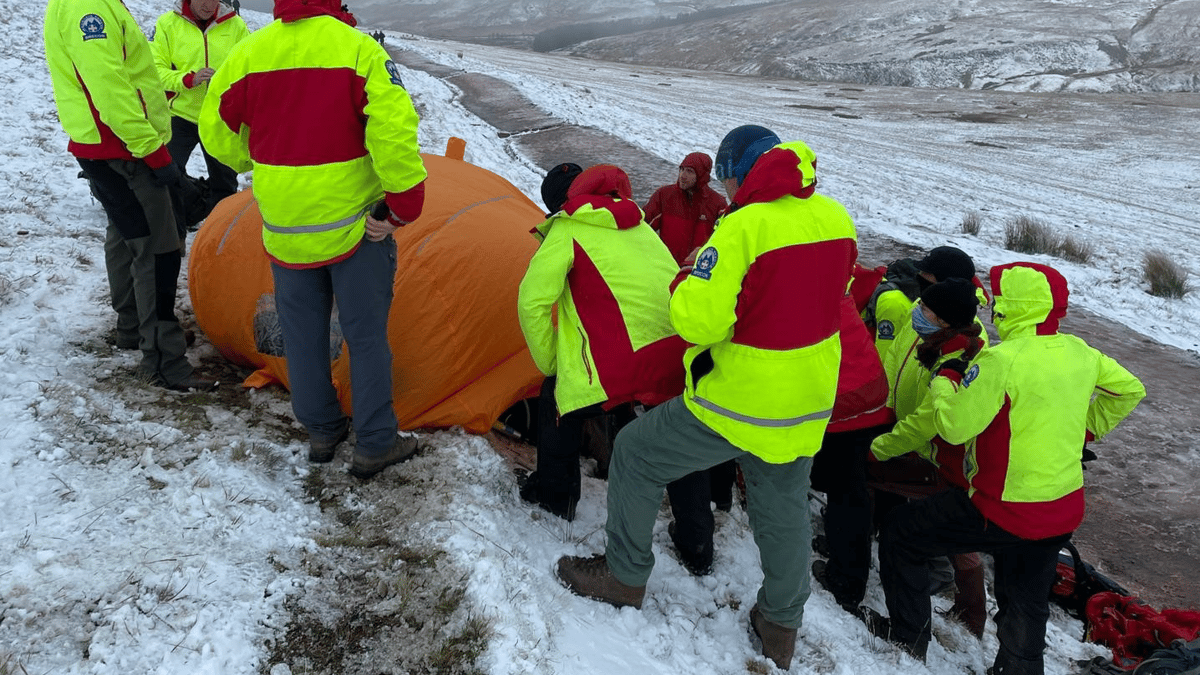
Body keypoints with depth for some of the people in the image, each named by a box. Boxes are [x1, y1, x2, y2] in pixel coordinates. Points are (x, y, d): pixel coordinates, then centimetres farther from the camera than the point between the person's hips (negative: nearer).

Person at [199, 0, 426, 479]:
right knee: (366, 335, 9)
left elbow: (216, 130, 6)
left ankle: (320, 431, 31)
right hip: (354, 223, -3)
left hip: (285, 228, 4)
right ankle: (375, 445, 17)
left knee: (303, 332, 18)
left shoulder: (250, 51, -1)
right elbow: (393, 130, -23)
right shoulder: (357, 48, -13)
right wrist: (405, 205, -13)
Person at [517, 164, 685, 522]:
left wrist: (550, 364, 10)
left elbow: (533, 302, -3)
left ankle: (553, 494, 34)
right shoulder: (641, 227, 25)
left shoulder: (567, 231, 5)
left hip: (619, 364, -6)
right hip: (677, 359, 6)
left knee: (559, 398, 21)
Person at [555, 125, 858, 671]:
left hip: (737, 402, -7)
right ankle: (781, 626, 40)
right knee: (784, 508, 24)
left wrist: (693, 277, -5)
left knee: (636, 455, 14)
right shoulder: (835, 218, -1)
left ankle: (624, 576, 28)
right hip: (808, 408, 7)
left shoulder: (745, 226, -23)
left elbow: (698, 320, -25)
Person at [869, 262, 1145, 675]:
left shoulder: (1001, 360, -24)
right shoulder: (1079, 352, 0)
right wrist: (1085, 428, 21)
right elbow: (1129, 389, 16)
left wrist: (945, 379, -4)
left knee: (900, 533, 11)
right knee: (1026, 602, 24)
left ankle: (908, 636, 22)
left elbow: (953, 427, -21)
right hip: (1064, 510, 7)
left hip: (1003, 512, -7)